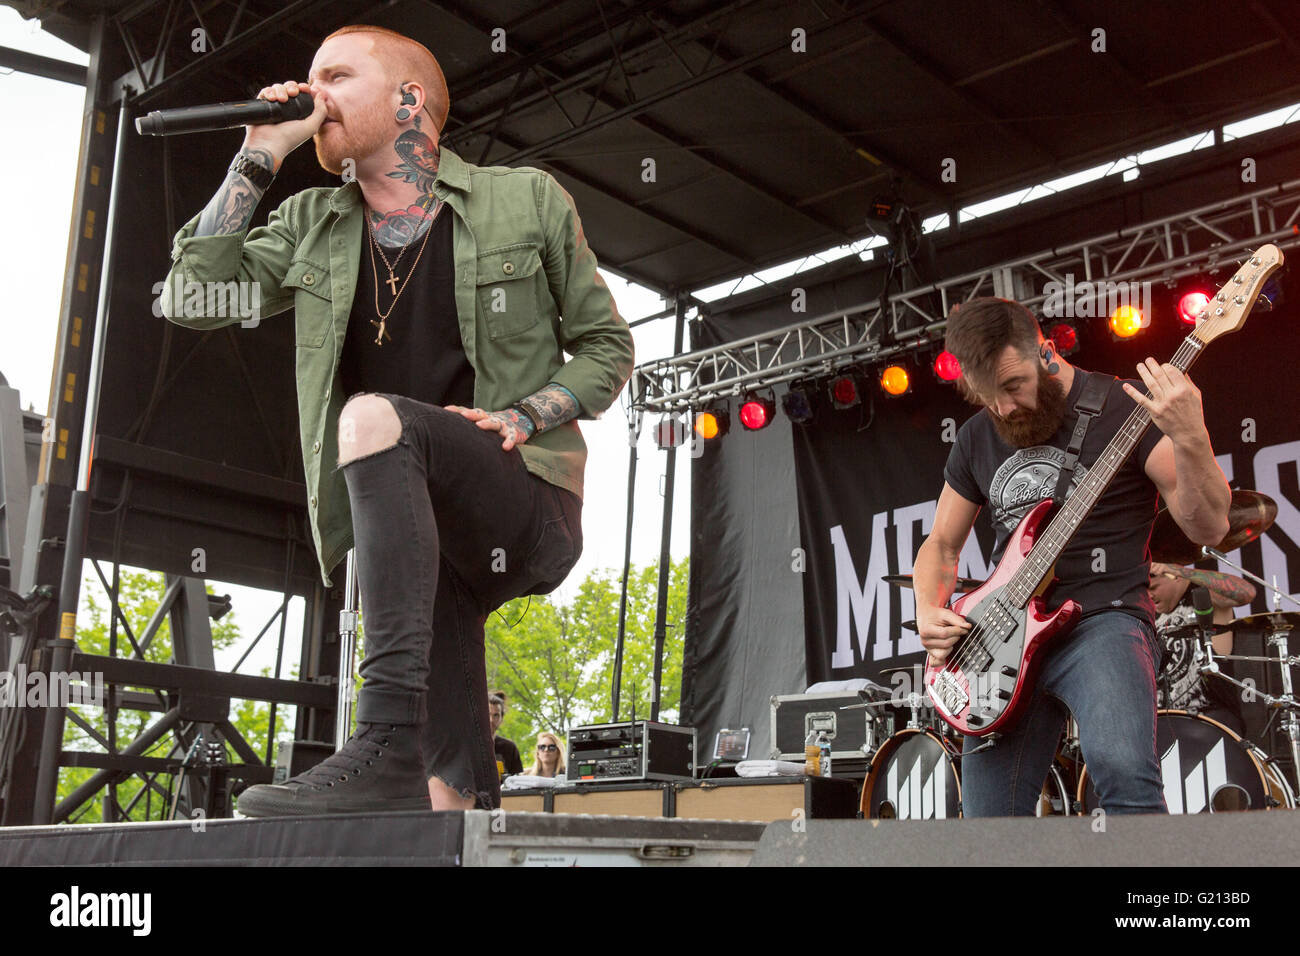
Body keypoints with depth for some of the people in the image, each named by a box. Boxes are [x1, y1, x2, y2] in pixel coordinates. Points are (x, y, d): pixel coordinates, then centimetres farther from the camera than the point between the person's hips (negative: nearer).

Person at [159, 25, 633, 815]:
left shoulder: (527, 202, 5)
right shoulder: (312, 227, 15)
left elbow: (607, 347, 9)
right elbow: (193, 299, 3)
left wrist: (522, 417, -9)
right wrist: (258, 159, 2)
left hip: (532, 512, -4)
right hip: (418, 534, 5)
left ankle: (388, 745, -42)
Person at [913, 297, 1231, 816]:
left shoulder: (1123, 407, -3)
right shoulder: (976, 437, 13)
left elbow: (1209, 527, -8)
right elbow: (941, 544, 23)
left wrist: (1190, 439, -26)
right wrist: (929, 612, 3)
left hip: (1103, 620, -5)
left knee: (1121, 768, -33)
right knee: (989, 816, 1)